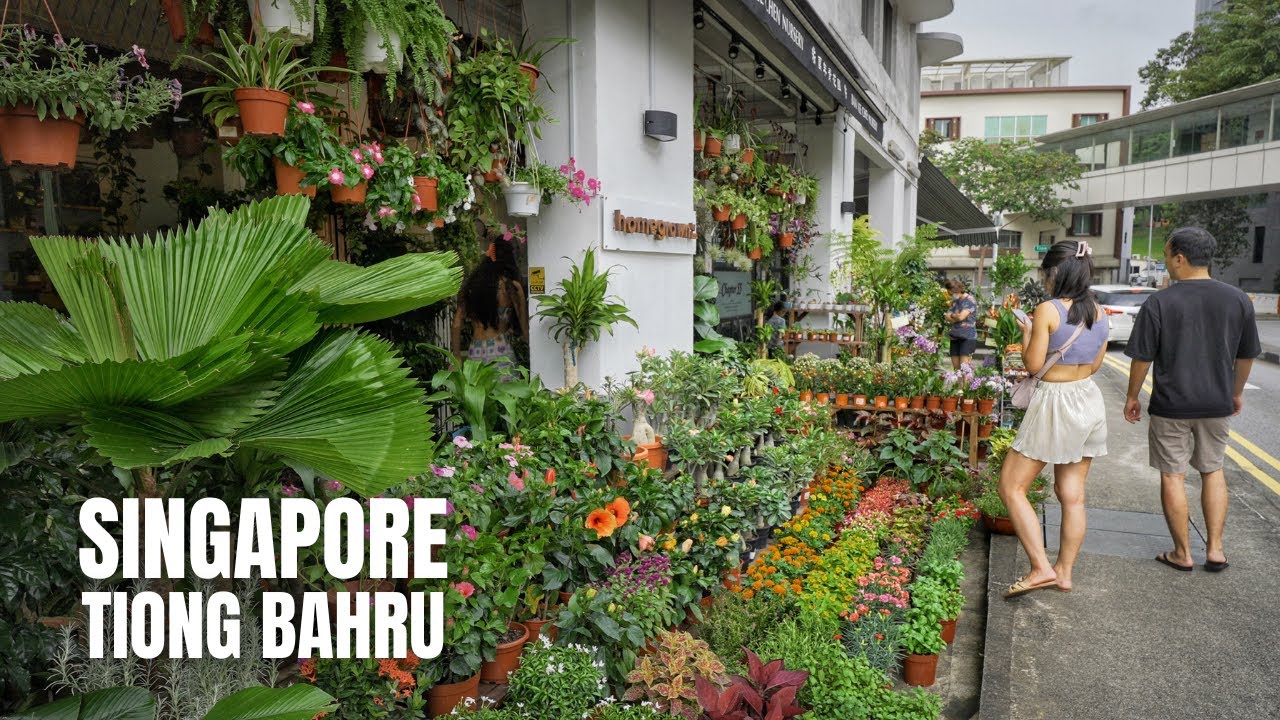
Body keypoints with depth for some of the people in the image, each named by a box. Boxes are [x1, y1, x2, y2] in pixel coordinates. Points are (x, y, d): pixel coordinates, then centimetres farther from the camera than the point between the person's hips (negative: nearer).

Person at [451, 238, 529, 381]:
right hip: (500, 351, -4)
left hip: (474, 351, 4)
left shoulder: (471, 284, 8)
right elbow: (524, 326, 1)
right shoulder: (511, 286, -3)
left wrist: (457, 356, 15)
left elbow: (457, 324, 9)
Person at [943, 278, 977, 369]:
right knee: (956, 368, 5)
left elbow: (961, 317, -17)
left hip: (968, 338, -7)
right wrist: (956, 316, -10)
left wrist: (952, 315, 3)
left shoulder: (970, 300, -7)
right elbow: (948, 318, 8)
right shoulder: (955, 301, 16)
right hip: (955, 337, 7)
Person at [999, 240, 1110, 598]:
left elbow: (1033, 364, -14)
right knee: (1072, 494, 13)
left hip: (1055, 401, -8)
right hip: (1089, 399, 8)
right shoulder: (1099, 311, 5)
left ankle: (1041, 568, -5)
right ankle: (1064, 572, 22)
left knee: (1011, 488, 1)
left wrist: (1026, 332, 2)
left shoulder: (1047, 310, -15)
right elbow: (1096, 364, 14)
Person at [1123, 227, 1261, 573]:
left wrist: (1132, 396, 5)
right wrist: (1236, 392, 24)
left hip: (1171, 405, -4)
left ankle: (1182, 554, 15)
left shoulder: (1158, 303, -13)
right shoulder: (1238, 300, -1)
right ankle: (1215, 549, 19)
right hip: (1217, 405, 4)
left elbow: (1142, 358, -9)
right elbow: (1246, 355, 9)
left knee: (1173, 476, 7)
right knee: (1213, 470, 19)